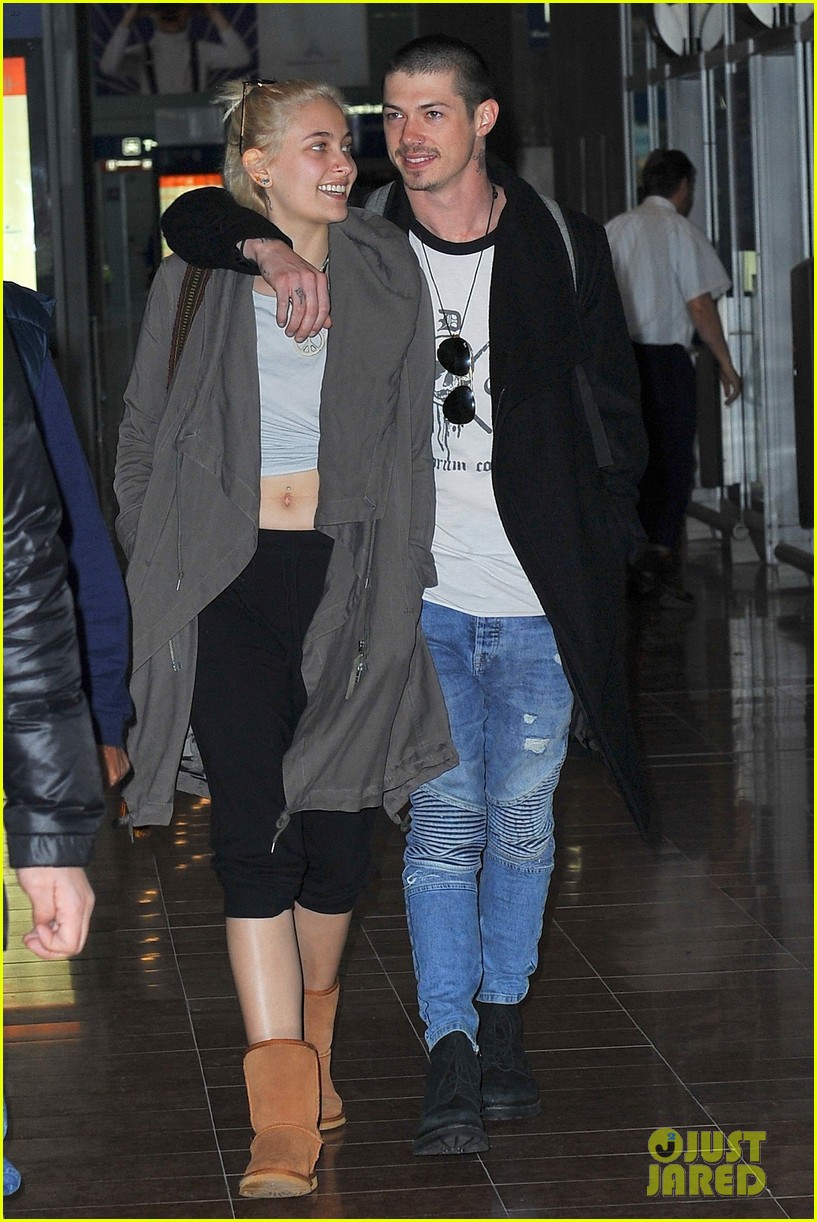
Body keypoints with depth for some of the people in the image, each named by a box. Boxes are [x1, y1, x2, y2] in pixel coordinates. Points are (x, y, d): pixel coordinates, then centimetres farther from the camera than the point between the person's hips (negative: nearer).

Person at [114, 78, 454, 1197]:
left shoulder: (385, 275, 8)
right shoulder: (197, 277, 4)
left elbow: (414, 443, 12)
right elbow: (143, 434, 12)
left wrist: (402, 578, 7)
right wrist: (151, 568, 7)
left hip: (347, 579, 2)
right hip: (229, 577, -2)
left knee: (338, 825, 4)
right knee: (255, 824, -11)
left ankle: (311, 1041, 30)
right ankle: (282, 1116, -14)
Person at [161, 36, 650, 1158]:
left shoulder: (562, 245, 0)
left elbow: (617, 407, 8)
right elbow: (192, 217, 4)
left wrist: (605, 549, 2)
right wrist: (268, 249, -18)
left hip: (535, 598, 0)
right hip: (419, 587, 0)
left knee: (521, 816, 9)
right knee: (445, 812, -4)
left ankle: (503, 1020, 24)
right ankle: (449, 1052, -2)